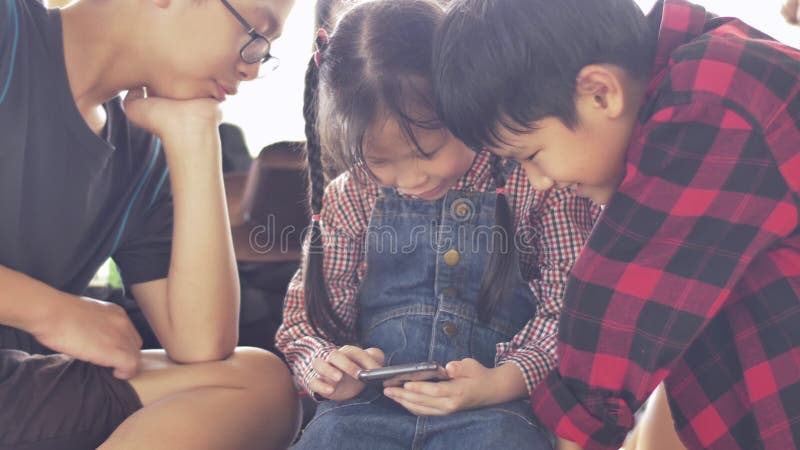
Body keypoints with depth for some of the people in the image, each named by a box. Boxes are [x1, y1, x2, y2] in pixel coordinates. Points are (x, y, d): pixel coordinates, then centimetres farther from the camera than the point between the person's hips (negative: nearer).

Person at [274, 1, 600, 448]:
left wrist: (504, 381, -16)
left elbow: (573, 306, 1)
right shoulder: (352, 197, 10)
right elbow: (309, 313, 17)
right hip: (369, 404, 3)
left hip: (498, 404, -2)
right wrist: (323, 366, -6)